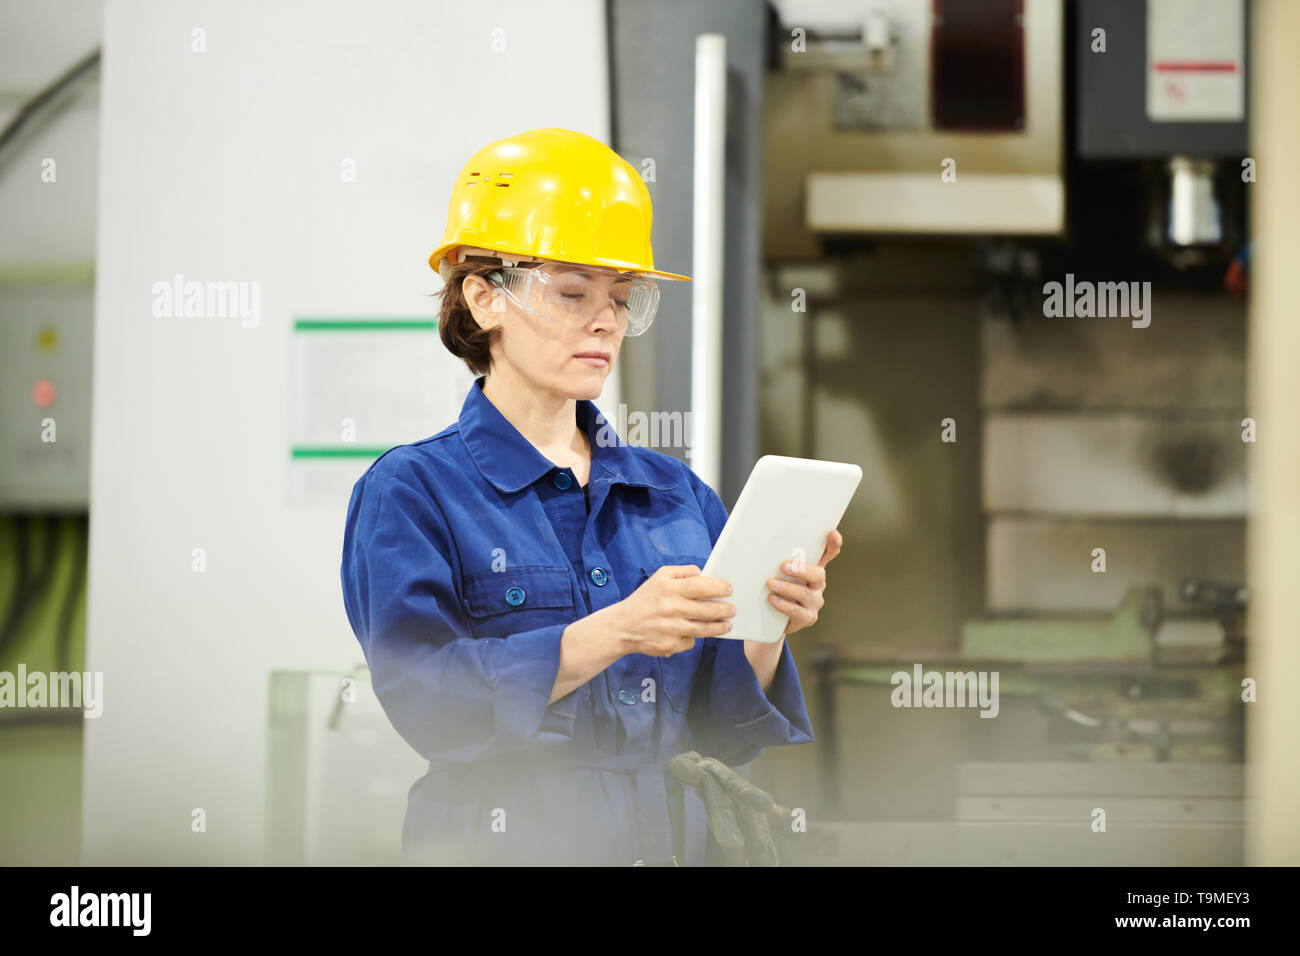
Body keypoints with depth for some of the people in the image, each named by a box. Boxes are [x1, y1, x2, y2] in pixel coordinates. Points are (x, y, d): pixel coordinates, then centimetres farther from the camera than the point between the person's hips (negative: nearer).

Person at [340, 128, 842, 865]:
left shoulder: (676, 493, 15)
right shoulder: (412, 492, 3)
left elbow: (725, 734, 11)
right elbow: (423, 699, -12)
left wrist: (763, 633, -7)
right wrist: (613, 632, -20)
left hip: (670, 843, 3)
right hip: (499, 851, -2)